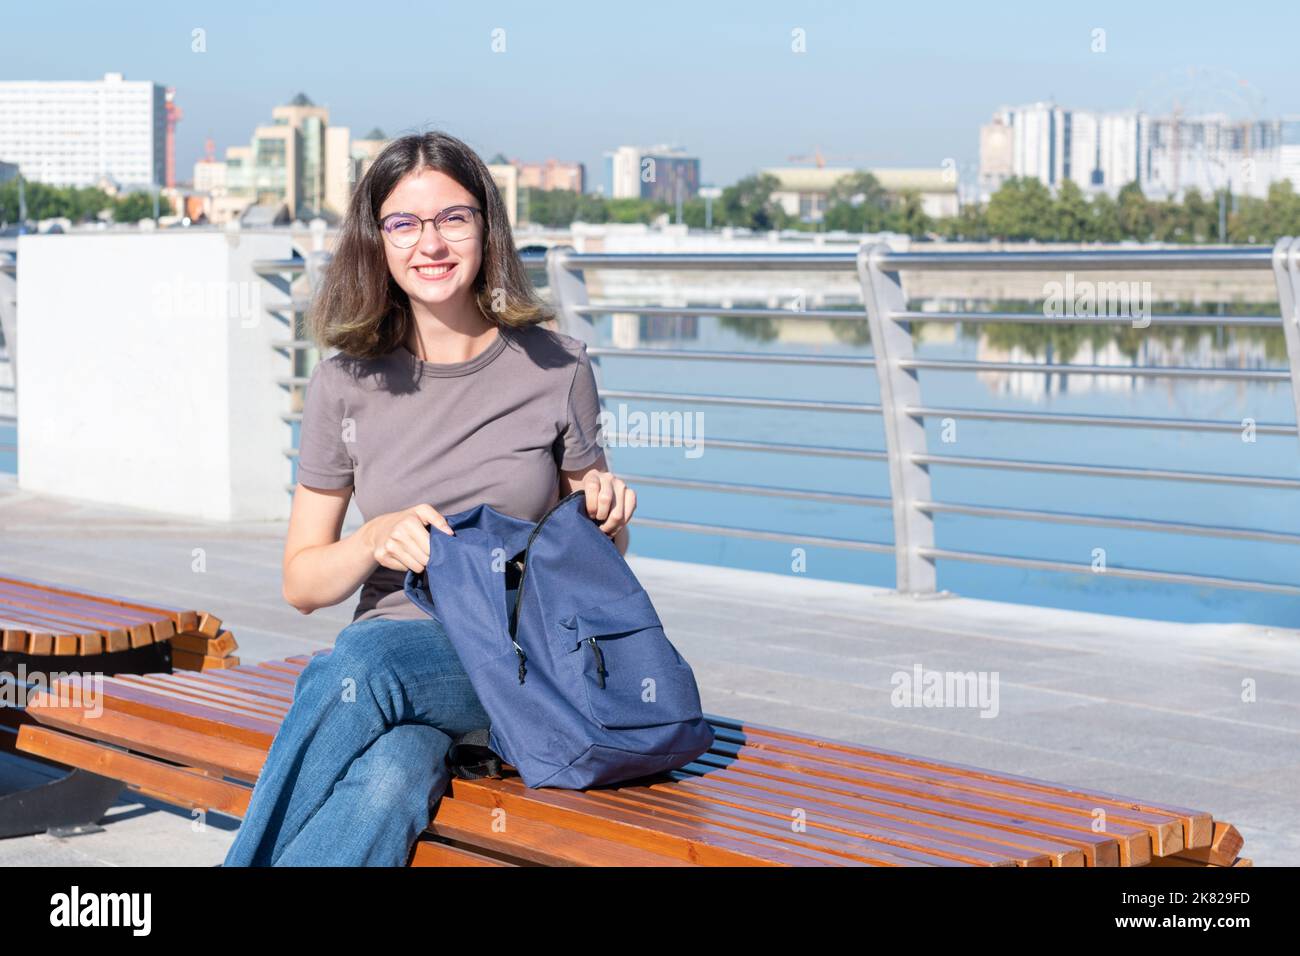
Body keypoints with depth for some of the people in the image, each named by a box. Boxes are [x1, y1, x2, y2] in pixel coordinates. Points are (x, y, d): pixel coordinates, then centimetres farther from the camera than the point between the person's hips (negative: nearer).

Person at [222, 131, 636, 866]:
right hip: (393, 646, 2)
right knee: (388, 786, -36)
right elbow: (302, 583, 9)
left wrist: (608, 515, -11)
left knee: (361, 664, -35)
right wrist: (375, 539, -12)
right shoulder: (348, 383, 5)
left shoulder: (555, 368, 3)